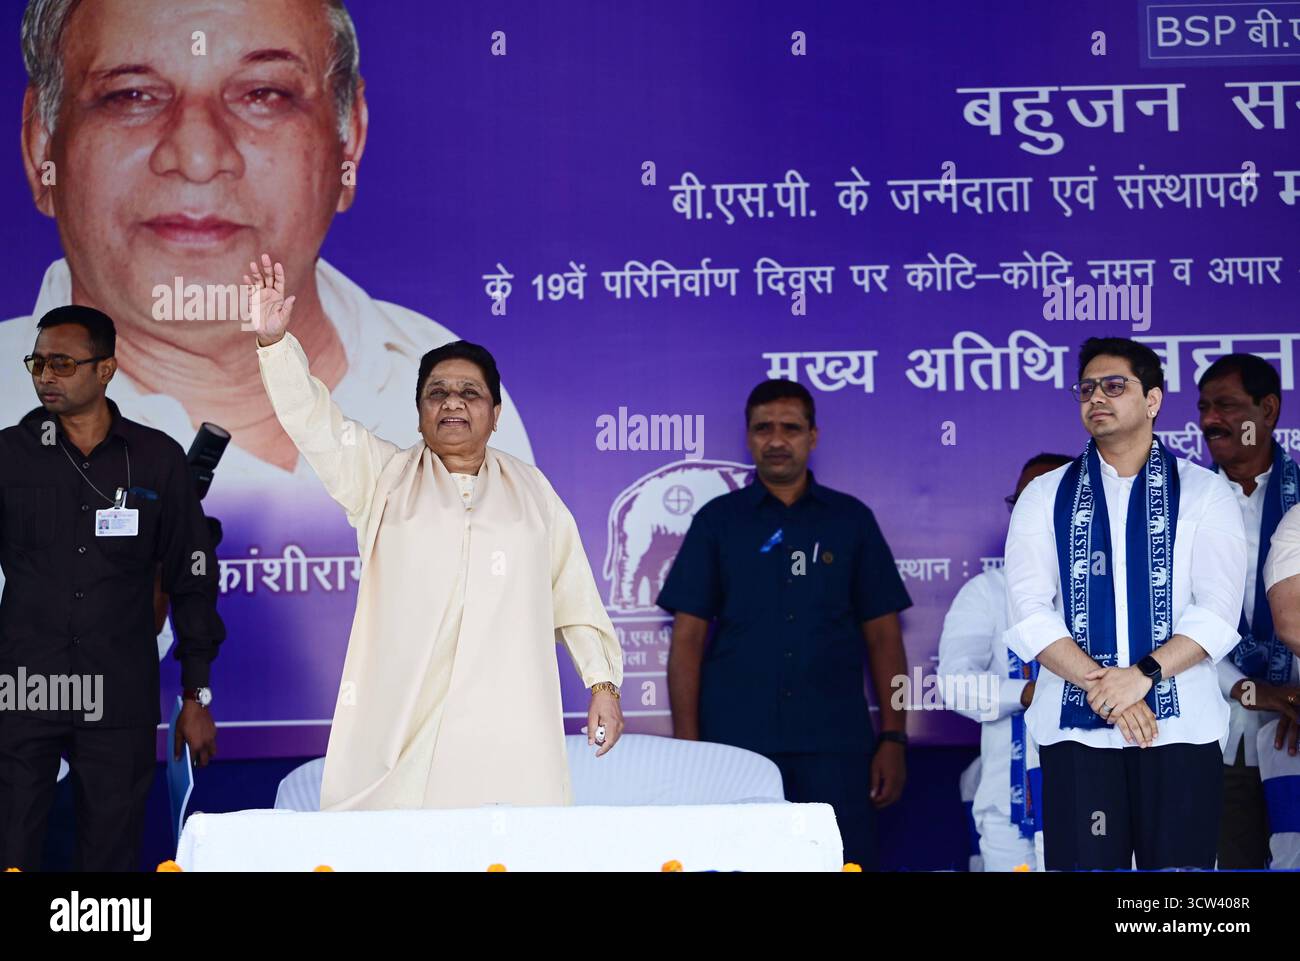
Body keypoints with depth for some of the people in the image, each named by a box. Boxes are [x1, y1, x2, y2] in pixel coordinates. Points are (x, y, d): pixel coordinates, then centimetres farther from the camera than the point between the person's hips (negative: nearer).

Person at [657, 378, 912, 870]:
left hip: (835, 745, 0)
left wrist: (893, 738, 0)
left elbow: (883, 637, 9)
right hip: (735, 743, 0)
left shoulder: (851, 520, 9)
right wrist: (687, 745, -4)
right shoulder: (717, 521, 7)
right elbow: (688, 639, 4)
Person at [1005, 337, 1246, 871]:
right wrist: (1103, 688, -13)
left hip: (1182, 726, -1)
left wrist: (1143, 676, -17)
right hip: (1076, 727, 1)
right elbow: (1028, 615, -1)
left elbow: (1218, 612, -4)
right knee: (1085, 865, -2)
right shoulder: (1044, 497, 9)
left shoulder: (1204, 493, 6)